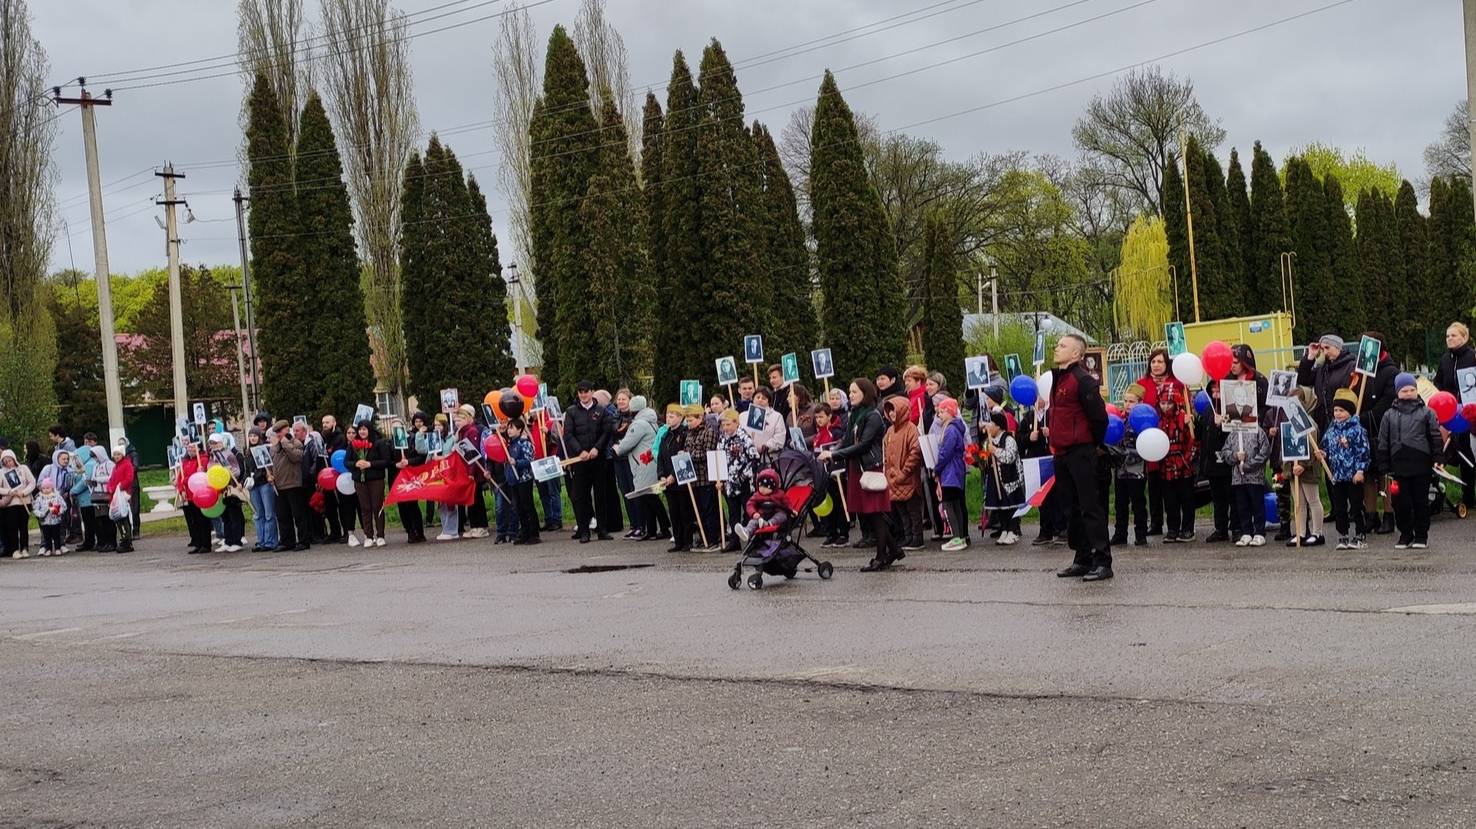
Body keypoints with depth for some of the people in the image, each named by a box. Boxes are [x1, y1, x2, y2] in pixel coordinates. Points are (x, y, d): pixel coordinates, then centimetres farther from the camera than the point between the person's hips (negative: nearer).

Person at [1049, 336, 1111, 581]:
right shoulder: (1057, 378, 15)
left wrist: (1092, 444, -4)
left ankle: (1102, 562, -6)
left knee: (1090, 507, -8)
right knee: (1071, 509, 12)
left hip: (1080, 453, -9)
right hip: (1061, 454, 9)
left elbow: (1099, 416, -17)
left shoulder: (1083, 380, -13)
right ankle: (1082, 559, 19)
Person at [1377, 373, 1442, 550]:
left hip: (1421, 465, -1)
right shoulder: (1390, 415, 8)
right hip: (1399, 467, 2)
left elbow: (1435, 437, 4)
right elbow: (1383, 442, 9)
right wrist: (1384, 467, 5)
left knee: (1421, 502, 5)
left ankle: (1421, 535, 14)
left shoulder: (1426, 412, 5)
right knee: (1401, 503, 4)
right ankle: (1405, 534, 16)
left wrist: (1437, 459, -5)